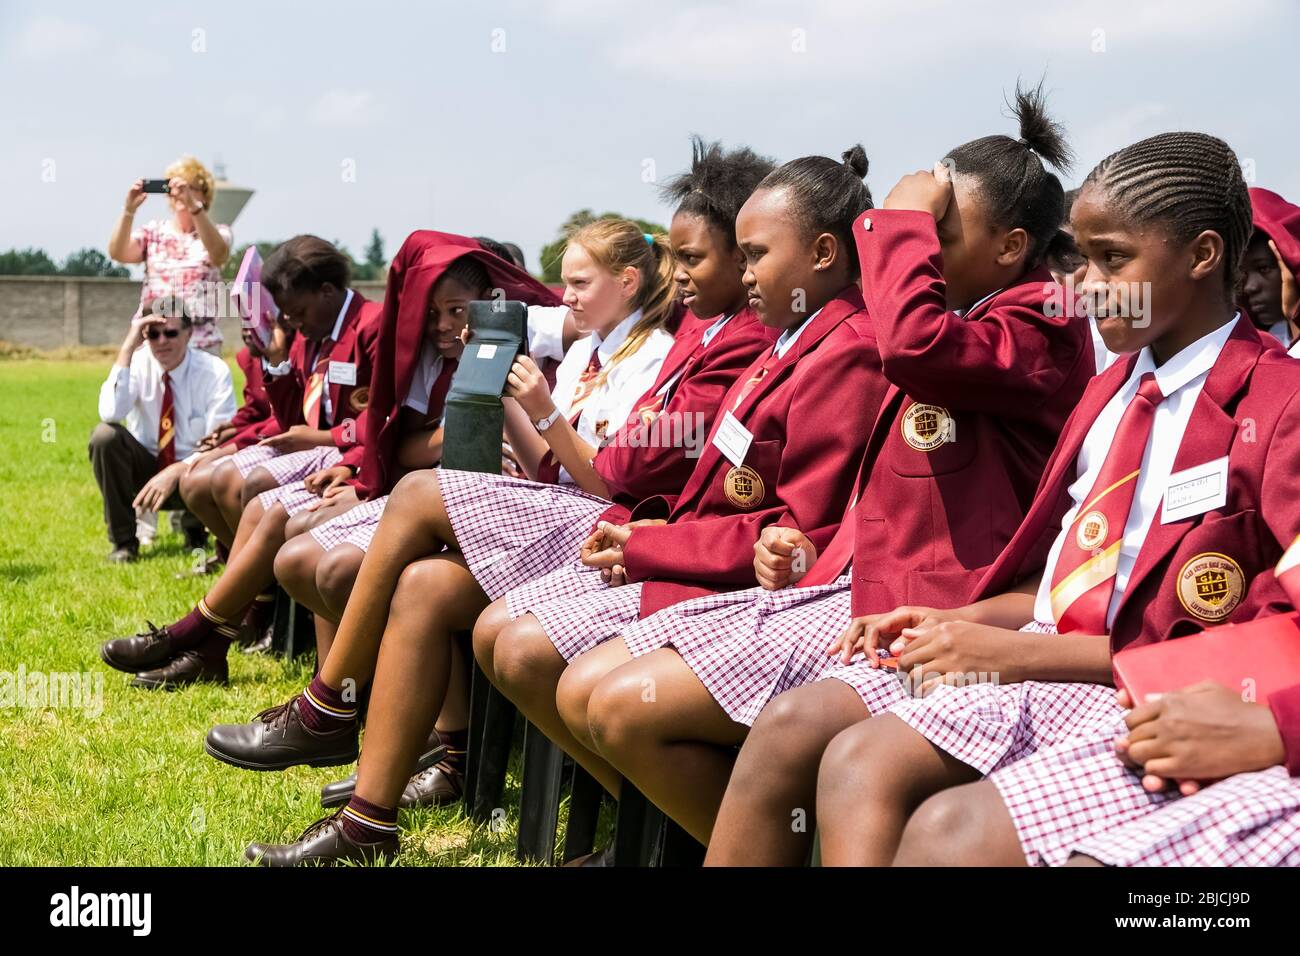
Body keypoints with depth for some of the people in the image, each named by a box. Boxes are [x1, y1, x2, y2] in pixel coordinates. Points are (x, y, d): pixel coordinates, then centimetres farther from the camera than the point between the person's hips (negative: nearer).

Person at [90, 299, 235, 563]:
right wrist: (128, 346, -30)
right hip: (146, 470, 2)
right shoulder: (137, 363, -10)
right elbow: (109, 413, -30)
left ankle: (195, 529, 5)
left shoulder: (214, 371, -15)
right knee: (105, 435, -27)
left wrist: (175, 472, -36)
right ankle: (123, 541, -11)